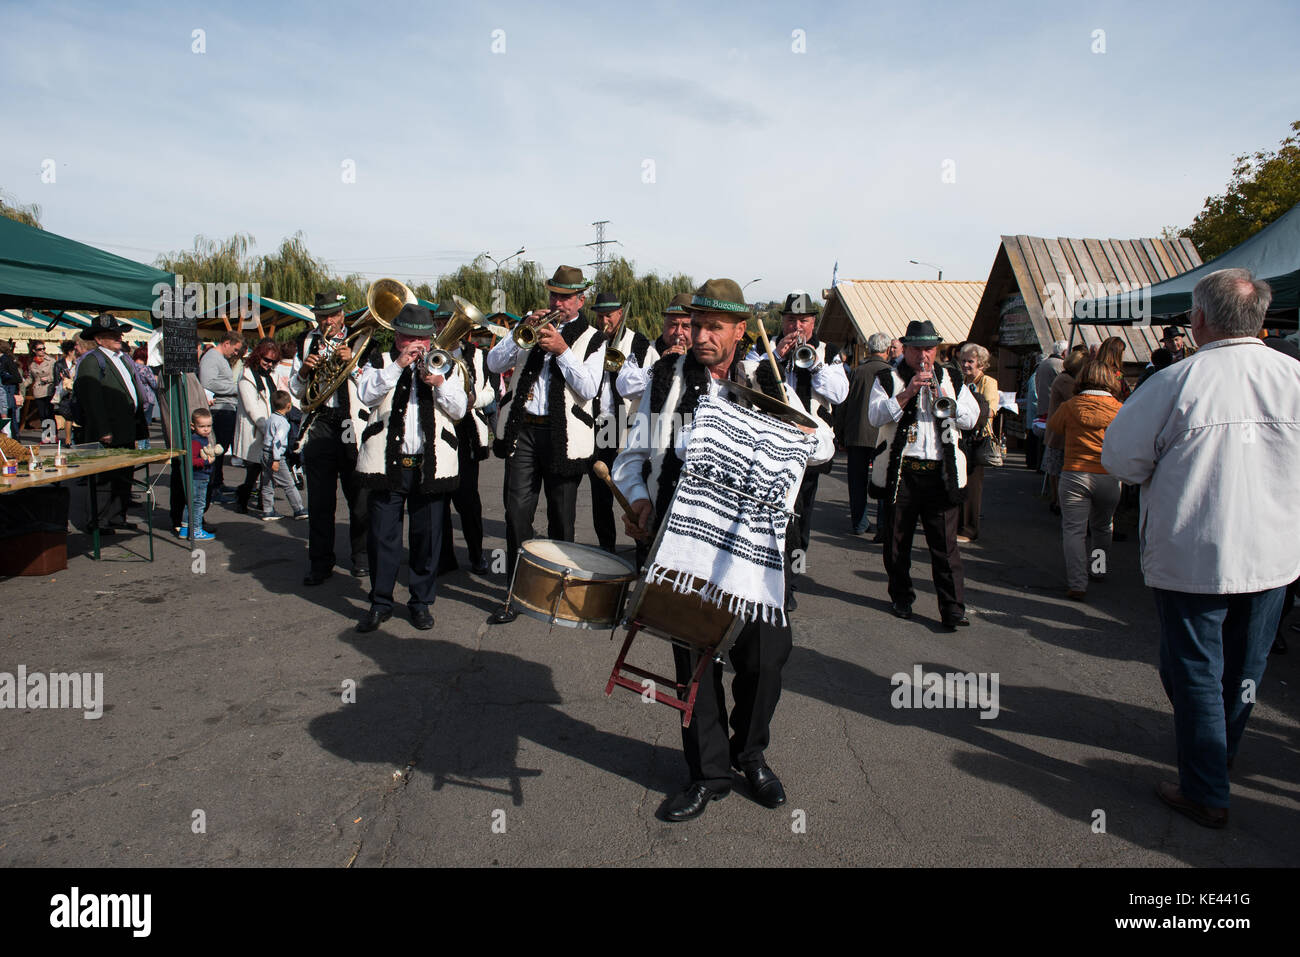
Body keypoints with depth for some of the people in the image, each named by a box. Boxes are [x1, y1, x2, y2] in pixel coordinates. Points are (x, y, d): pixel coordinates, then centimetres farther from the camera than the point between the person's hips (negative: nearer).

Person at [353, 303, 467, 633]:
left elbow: (459, 410, 2)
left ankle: (421, 602, 18)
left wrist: (439, 383, -13)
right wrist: (398, 365, -17)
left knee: (427, 537, 5)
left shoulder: (446, 365, 13)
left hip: (430, 465, 1)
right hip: (387, 463, -1)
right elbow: (367, 396, -11)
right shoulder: (381, 363, 10)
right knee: (383, 536, 2)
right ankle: (380, 603, 15)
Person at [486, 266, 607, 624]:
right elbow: (495, 363, 4)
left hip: (562, 435, -2)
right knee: (517, 511, -1)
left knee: (561, 517, 7)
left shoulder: (592, 338, 4)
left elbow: (588, 389, -9)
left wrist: (562, 349, -16)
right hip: (522, 429, 2)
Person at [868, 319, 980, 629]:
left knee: (945, 543, -4)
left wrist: (945, 398, -10)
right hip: (899, 472, -1)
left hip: (941, 473, 1)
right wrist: (907, 393, -18)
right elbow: (875, 416, -10)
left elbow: (970, 419, 5)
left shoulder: (951, 380, 13)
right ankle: (901, 597, 26)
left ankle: (953, 608, -1)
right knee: (897, 542, 9)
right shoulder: (887, 379, 5)